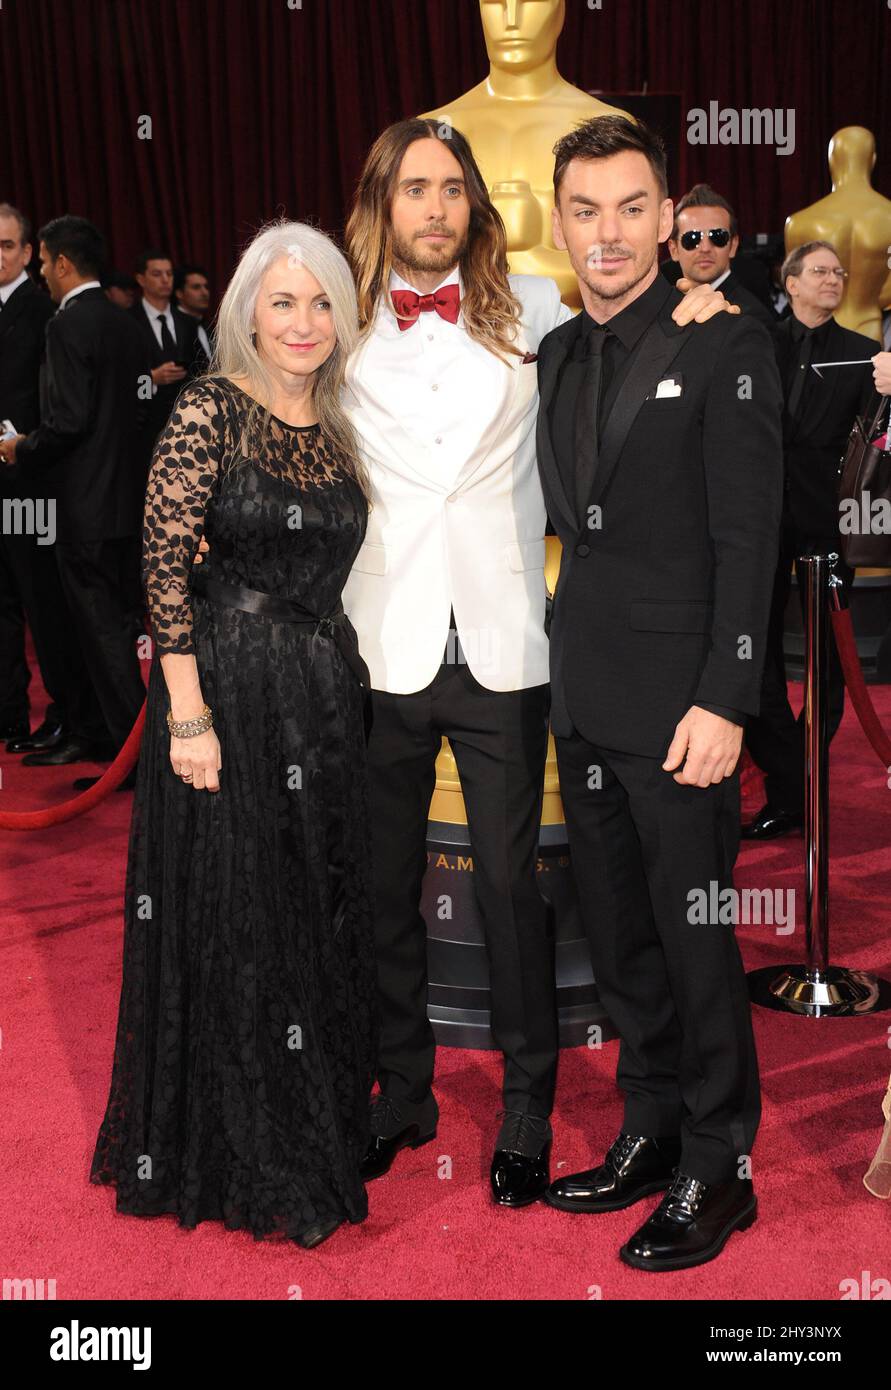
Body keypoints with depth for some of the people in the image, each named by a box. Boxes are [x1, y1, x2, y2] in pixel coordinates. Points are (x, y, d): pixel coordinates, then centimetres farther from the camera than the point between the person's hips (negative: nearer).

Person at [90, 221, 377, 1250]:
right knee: (231, 925, 5)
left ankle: (316, 1134, 32)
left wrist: (342, 677, 8)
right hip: (228, 691, -6)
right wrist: (188, 715, -18)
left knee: (319, 919, 13)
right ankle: (233, 1162, 23)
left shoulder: (334, 427, 11)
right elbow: (163, 560, -13)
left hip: (325, 697, 6)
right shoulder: (211, 408, -8)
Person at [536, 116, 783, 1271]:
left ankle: (718, 1167, 20)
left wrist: (724, 701, -17)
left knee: (697, 943, 3)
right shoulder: (556, 355, 13)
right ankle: (650, 1132, 31)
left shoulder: (724, 343, -7)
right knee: (618, 936, 15)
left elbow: (748, 537, -12)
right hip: (584, 699, 7)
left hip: (678, 705, -6)